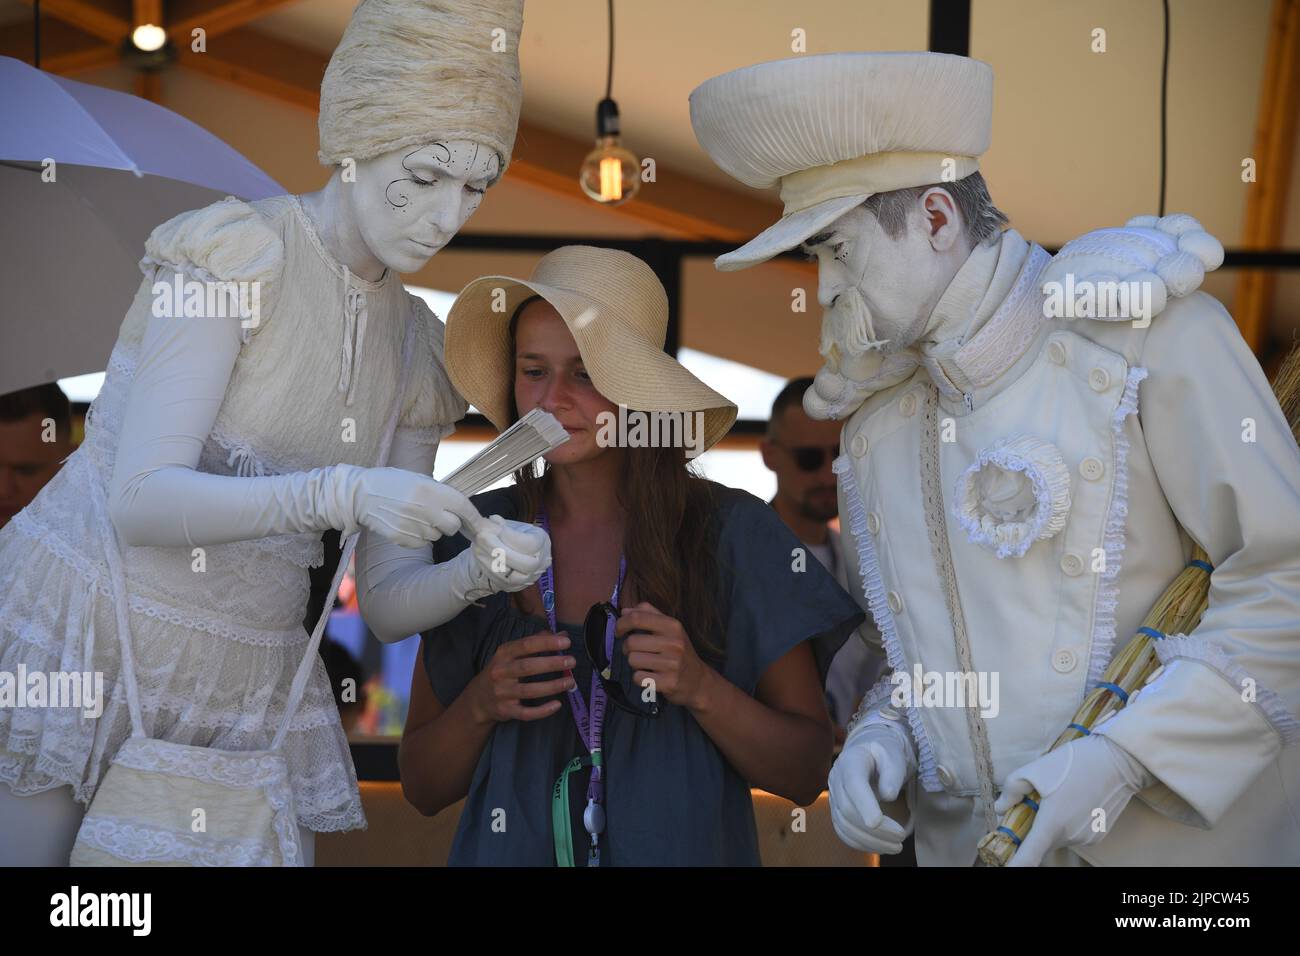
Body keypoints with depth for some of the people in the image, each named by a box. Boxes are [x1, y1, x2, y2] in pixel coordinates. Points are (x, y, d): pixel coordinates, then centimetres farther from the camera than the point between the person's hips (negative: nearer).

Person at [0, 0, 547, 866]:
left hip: (246, 674, 6)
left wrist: (479, 571, -15)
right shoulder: (236, 251, -12)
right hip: (85, 631, -6)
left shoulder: (417, 348, 8)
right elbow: (142, 500, -21)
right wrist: (340, 494, -34)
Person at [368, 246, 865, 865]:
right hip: (510, 848, 1)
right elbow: (422, 788, 9)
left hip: (680, 849, -1)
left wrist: (700, 688, -14)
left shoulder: (733, 533, -2)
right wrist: (480, 705, -9)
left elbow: (806, 776, 0)